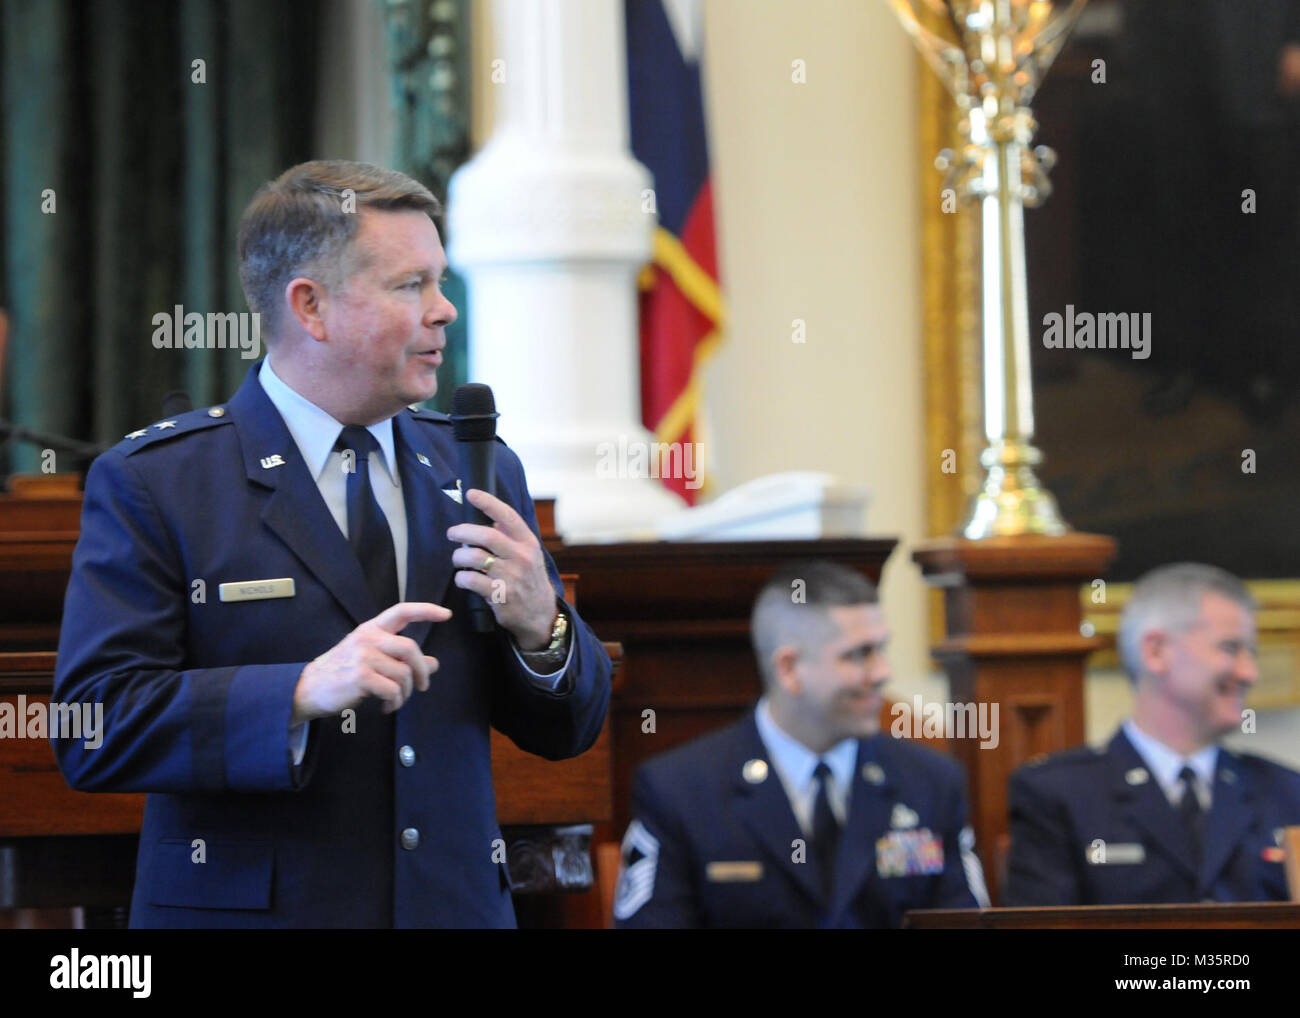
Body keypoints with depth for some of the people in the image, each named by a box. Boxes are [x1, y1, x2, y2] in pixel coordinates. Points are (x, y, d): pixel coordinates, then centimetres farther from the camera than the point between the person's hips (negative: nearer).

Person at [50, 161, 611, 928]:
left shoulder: (480, 470, 9)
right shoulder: (153, 483, -6)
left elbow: (566, 734, 11)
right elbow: (93, 730, -15)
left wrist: (541, 628, -9)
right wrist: (303, 694, -25)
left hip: (455, 905, 4)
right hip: (250, 907, -4)